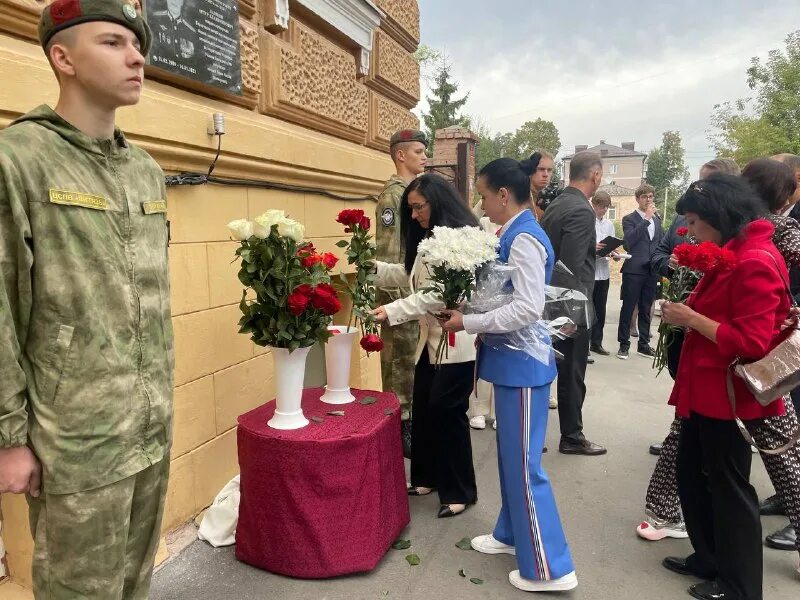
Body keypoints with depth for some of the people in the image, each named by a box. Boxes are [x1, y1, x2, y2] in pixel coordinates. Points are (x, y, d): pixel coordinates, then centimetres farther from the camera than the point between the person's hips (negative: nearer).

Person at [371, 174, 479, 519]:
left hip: (457, 341, -9)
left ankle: (460, 491, 15)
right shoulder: (429, 239, 16)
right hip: (431, 338, 9)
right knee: (423, 409, 13)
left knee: (447, 411, -3)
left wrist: (392, 312, -25)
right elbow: (410, 276, 19)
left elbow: (438, 294, -24)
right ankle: (428, 477, 31)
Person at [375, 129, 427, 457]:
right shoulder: (392, 194, -13)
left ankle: (408, 415, 29)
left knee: (410, 358, 16)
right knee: (399, 360, 0)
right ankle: (398, 425, 12)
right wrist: (397, 298, -21)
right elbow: (386, 252, -19)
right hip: (401, 292, -9)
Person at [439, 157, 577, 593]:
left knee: (524, 464, 1)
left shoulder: (523, 240, -19)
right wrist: (466, 309, 6)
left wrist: (467, 322, -20)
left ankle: (549, 568, 15)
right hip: (511, 360, 10)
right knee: (510, 456, 20)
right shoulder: (516, 234, 10)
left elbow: (528, 309, -26)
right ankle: (512, 534, 38)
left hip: (522, 364, -10)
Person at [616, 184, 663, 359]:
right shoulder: (629, 219, -1)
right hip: (634, 270, -5)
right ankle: (624, 344, 8)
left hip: (652, 271, 5)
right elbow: (629, 240, -18)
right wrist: (647, 218, -18)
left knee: (646, 310, 11)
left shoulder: (657, 219, 15)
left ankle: (643, 344, 19)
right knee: (628, 309, 0)